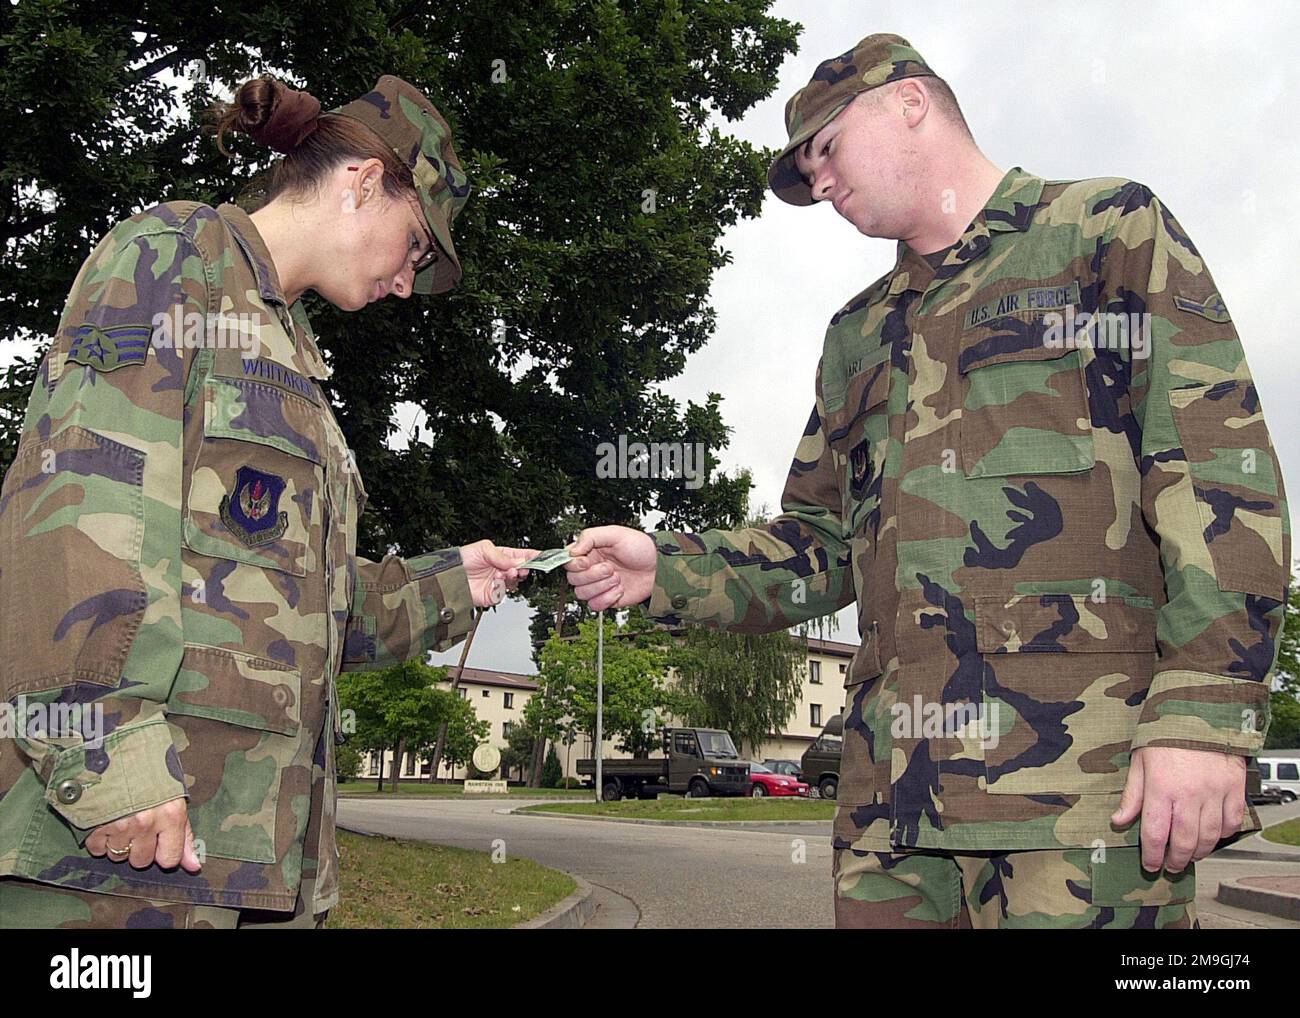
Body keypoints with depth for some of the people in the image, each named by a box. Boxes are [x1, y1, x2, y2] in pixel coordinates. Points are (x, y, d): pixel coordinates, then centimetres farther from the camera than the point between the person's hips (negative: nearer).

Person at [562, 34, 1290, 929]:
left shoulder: (1112, 232, 7)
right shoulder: (858, 335, 25)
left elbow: (1222, 472, -5)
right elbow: (818, 548, 24)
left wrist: (1206, 713, -15)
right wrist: (666, 571, 7)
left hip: (1082, 776, -5)